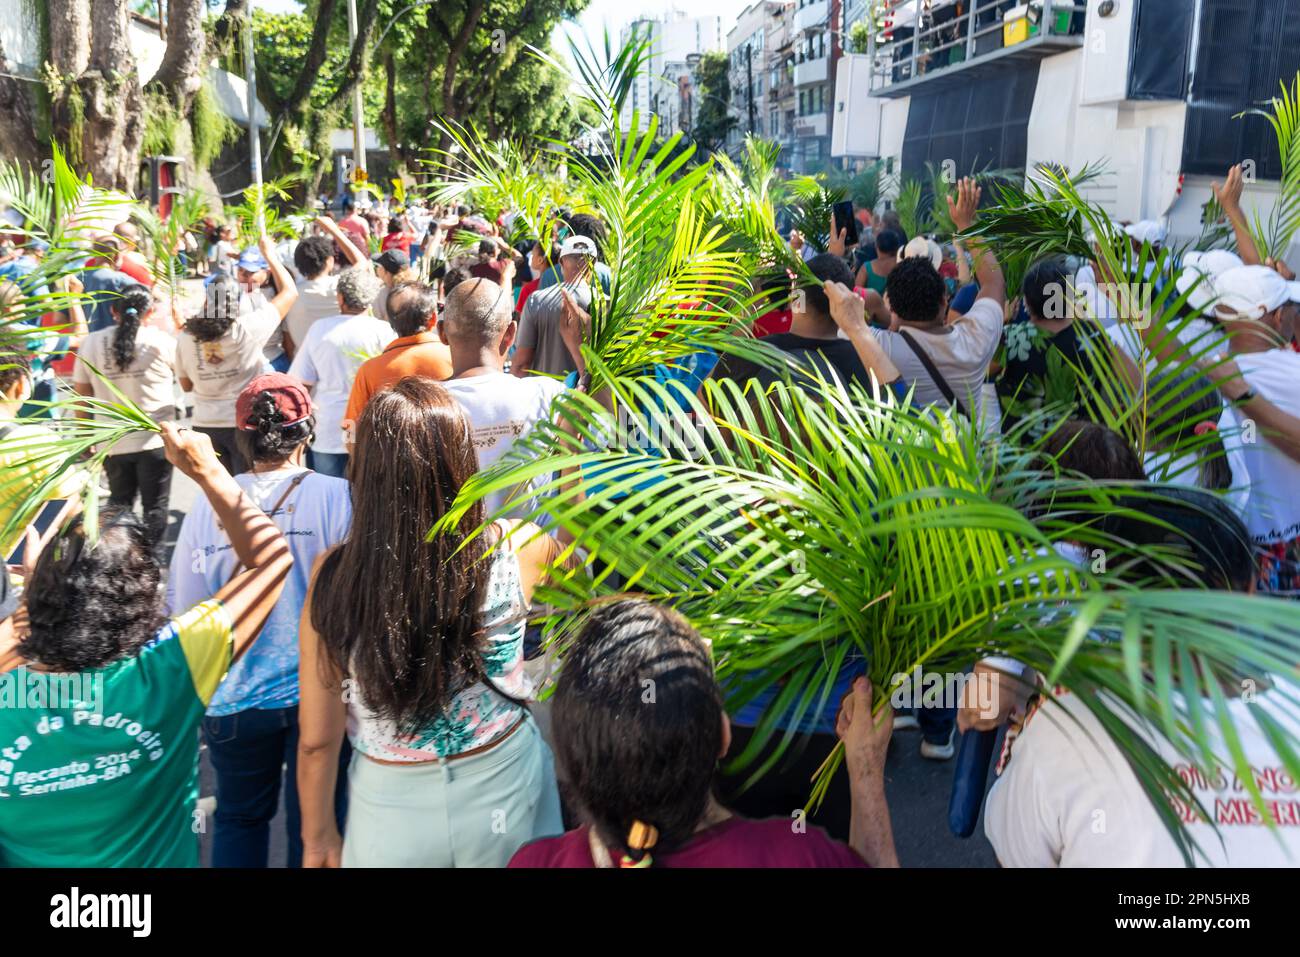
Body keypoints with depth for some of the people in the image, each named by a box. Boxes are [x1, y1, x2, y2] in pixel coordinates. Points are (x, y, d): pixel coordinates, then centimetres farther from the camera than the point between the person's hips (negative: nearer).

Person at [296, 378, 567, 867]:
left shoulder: (335, 575, -20)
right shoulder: (515, 551, -20)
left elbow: (317, 740, -11)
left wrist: (318, 838, 7)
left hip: (393, 814, 0)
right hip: (504, 790, 0)